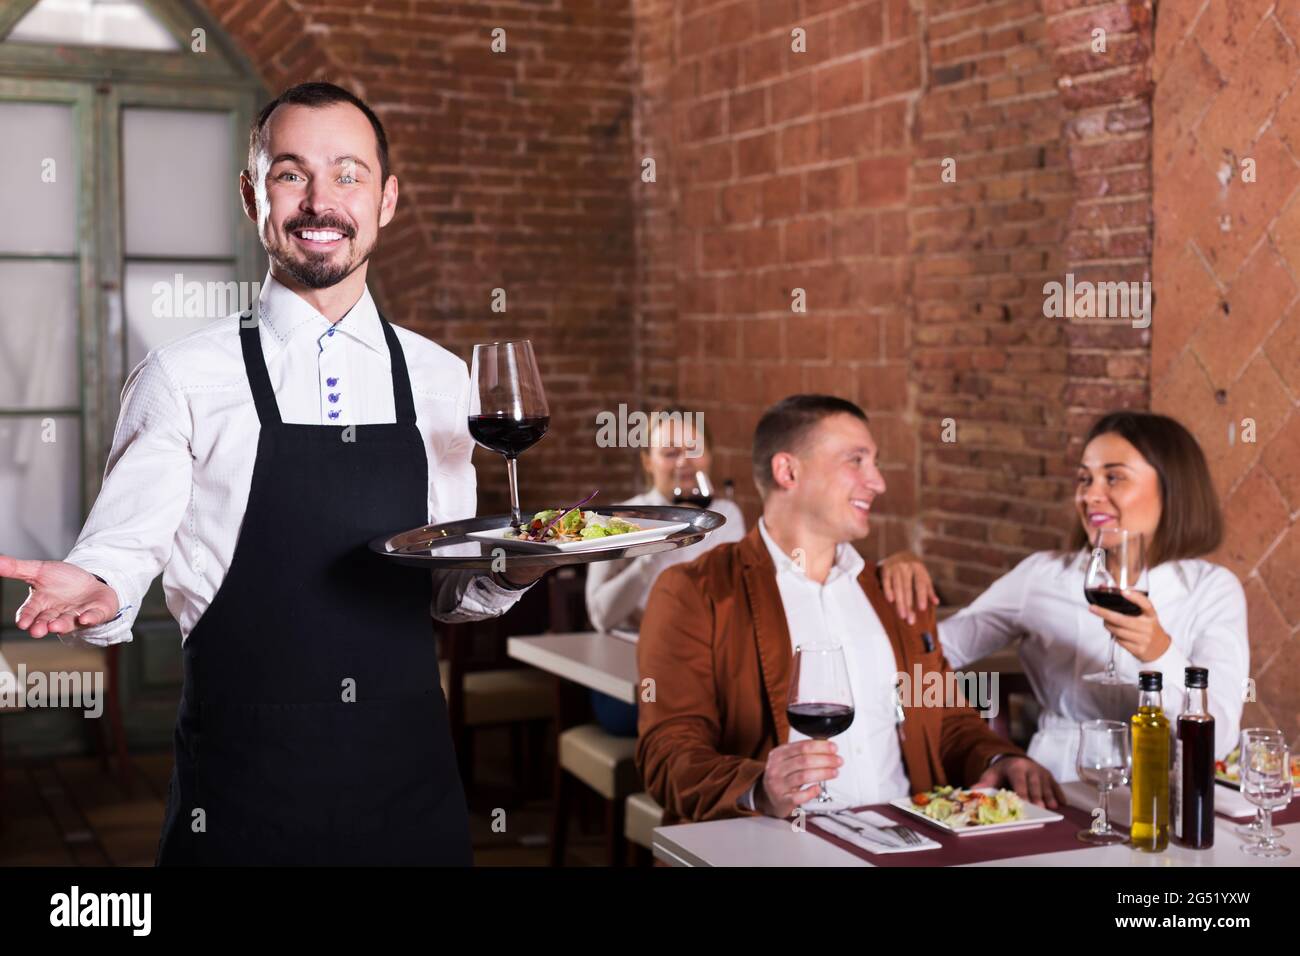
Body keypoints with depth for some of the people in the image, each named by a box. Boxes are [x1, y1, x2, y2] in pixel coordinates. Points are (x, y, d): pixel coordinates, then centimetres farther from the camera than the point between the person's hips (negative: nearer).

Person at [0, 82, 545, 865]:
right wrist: (94, 592, -27)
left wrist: (509, 573, -7)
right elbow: (122, 553, -6)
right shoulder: (183, 379, -5)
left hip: (411, 779, 3)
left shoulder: (440, 378, 6)